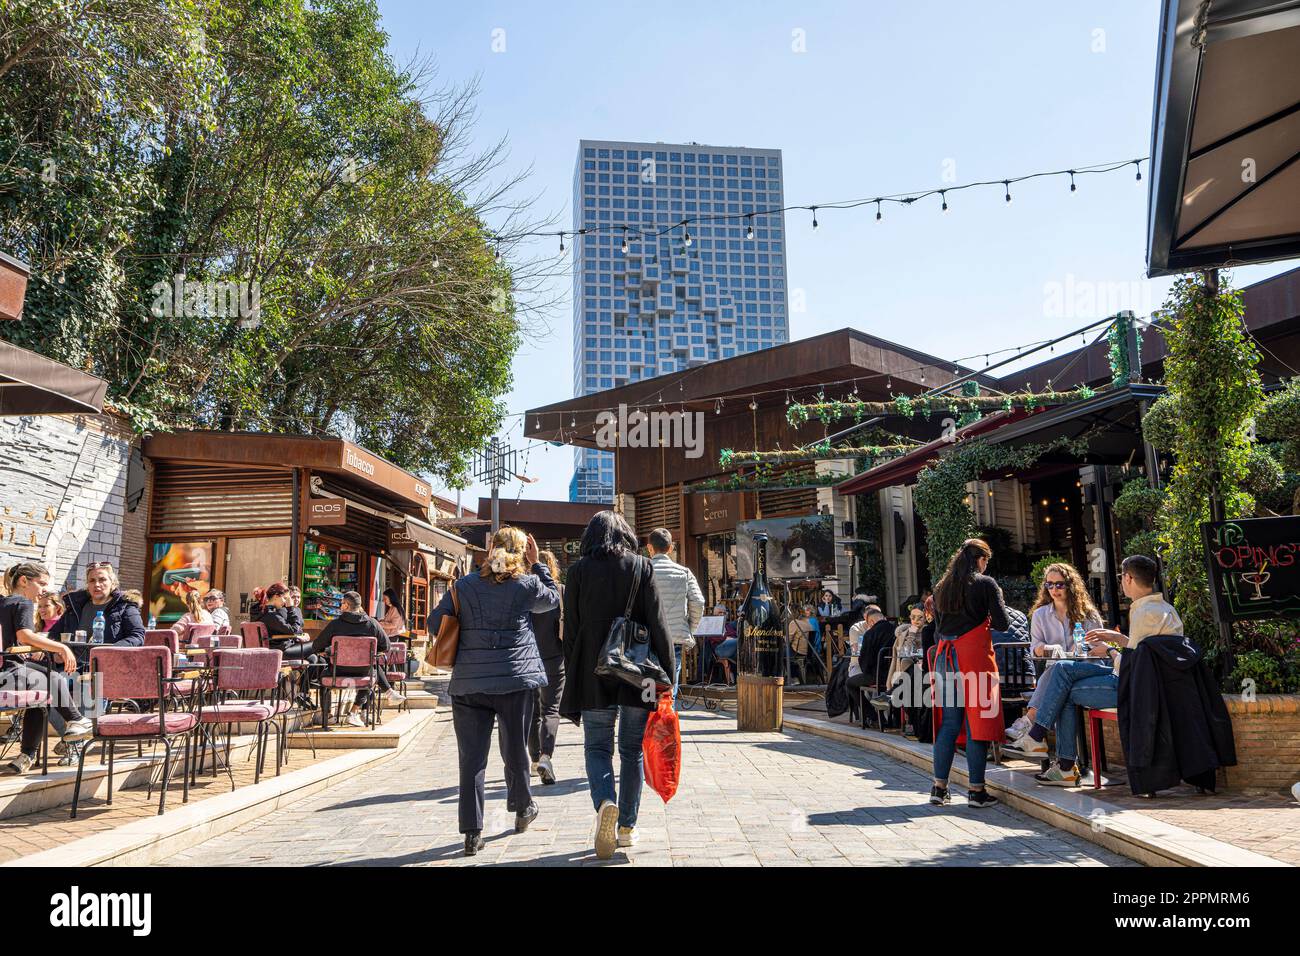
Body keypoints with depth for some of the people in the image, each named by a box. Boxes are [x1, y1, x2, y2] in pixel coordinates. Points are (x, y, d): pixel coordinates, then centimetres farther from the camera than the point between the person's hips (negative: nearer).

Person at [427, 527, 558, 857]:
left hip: (468, 683, 1)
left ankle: (472, 833, 3)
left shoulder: (463, 585, 3)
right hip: (516, 680, -1)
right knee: (515, 750, 17)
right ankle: (522, 809, 35)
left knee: (472, 758, 4)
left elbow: (435, 624, 5)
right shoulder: (528, 584, -2)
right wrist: (537, 564, 19)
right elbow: (553, 598, 17)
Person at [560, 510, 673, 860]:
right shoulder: (641, 567, 1)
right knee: (632, 749, 13)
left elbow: (570, 629, 0)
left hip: (593, 674, -1)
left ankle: (605, 804, -17)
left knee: (597, 747, 9)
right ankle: (627, 827, 18)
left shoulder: (579, 570, 0)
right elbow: (658, 624, -3)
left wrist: (572, 680, 7)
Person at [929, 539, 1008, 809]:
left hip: (945, 655, 5)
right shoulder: (985, 583, -2)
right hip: (975, 655, -5)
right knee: (977, 721, 0)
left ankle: (939, 787, 10)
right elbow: (1002, 623, -4)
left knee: (948, 722, 9)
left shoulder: (941, 587, 14)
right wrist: (986, 620, 14)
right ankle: (976, 790, 3)